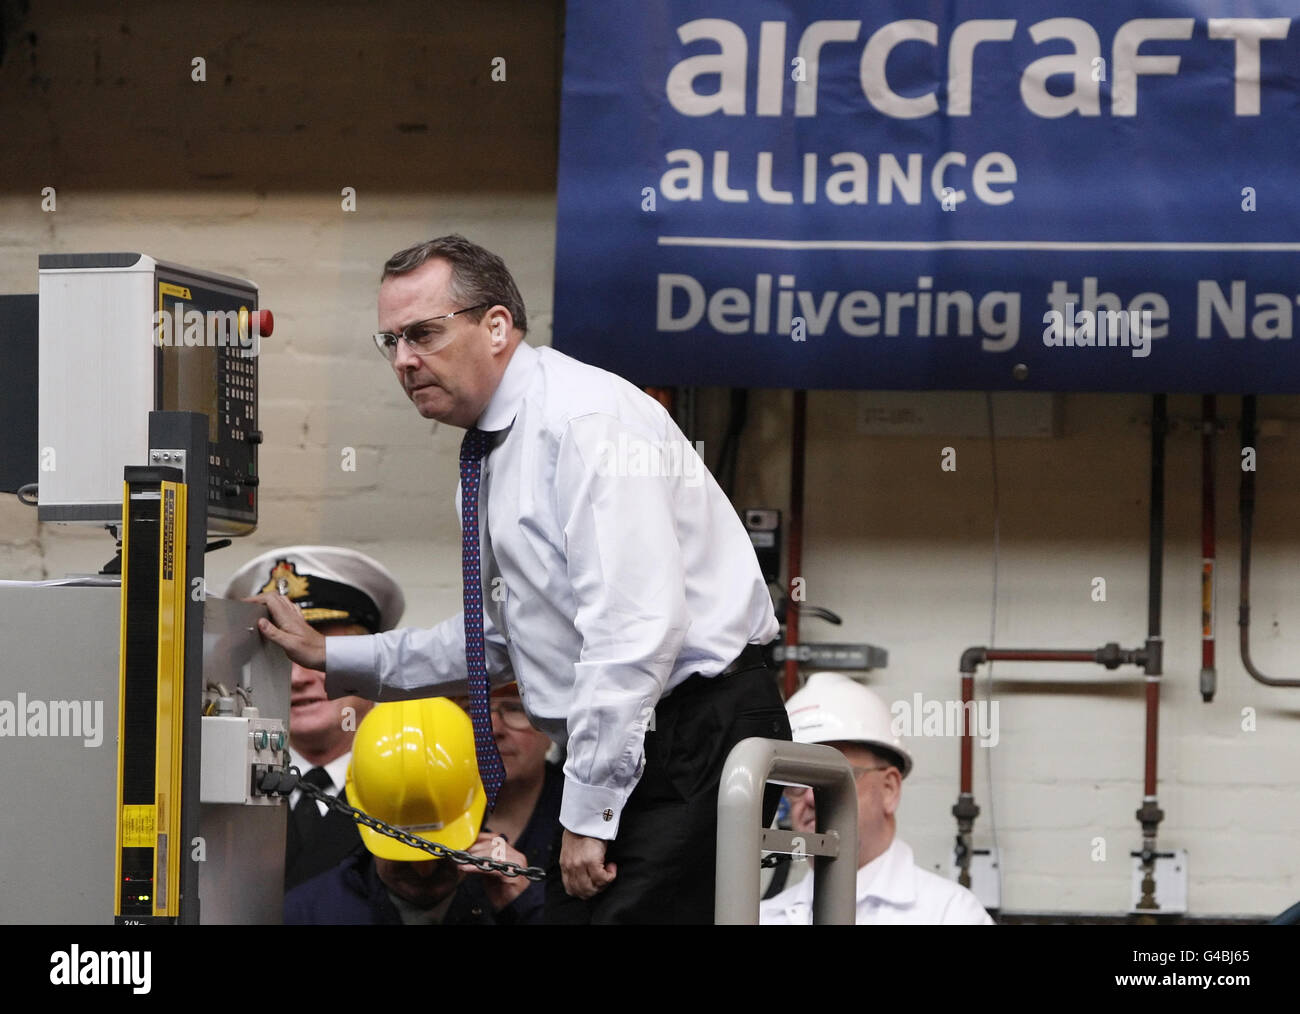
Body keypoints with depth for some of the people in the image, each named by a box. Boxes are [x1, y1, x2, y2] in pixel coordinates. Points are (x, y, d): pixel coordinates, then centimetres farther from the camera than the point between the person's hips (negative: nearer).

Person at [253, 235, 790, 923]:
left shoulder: (588, 421, -16)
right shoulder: (489, 456, 16)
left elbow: (635, 628, -24)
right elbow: (494, 641, 26)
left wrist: (588, 813, -23)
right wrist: (328, 657, 21)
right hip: (618, 750, 10)